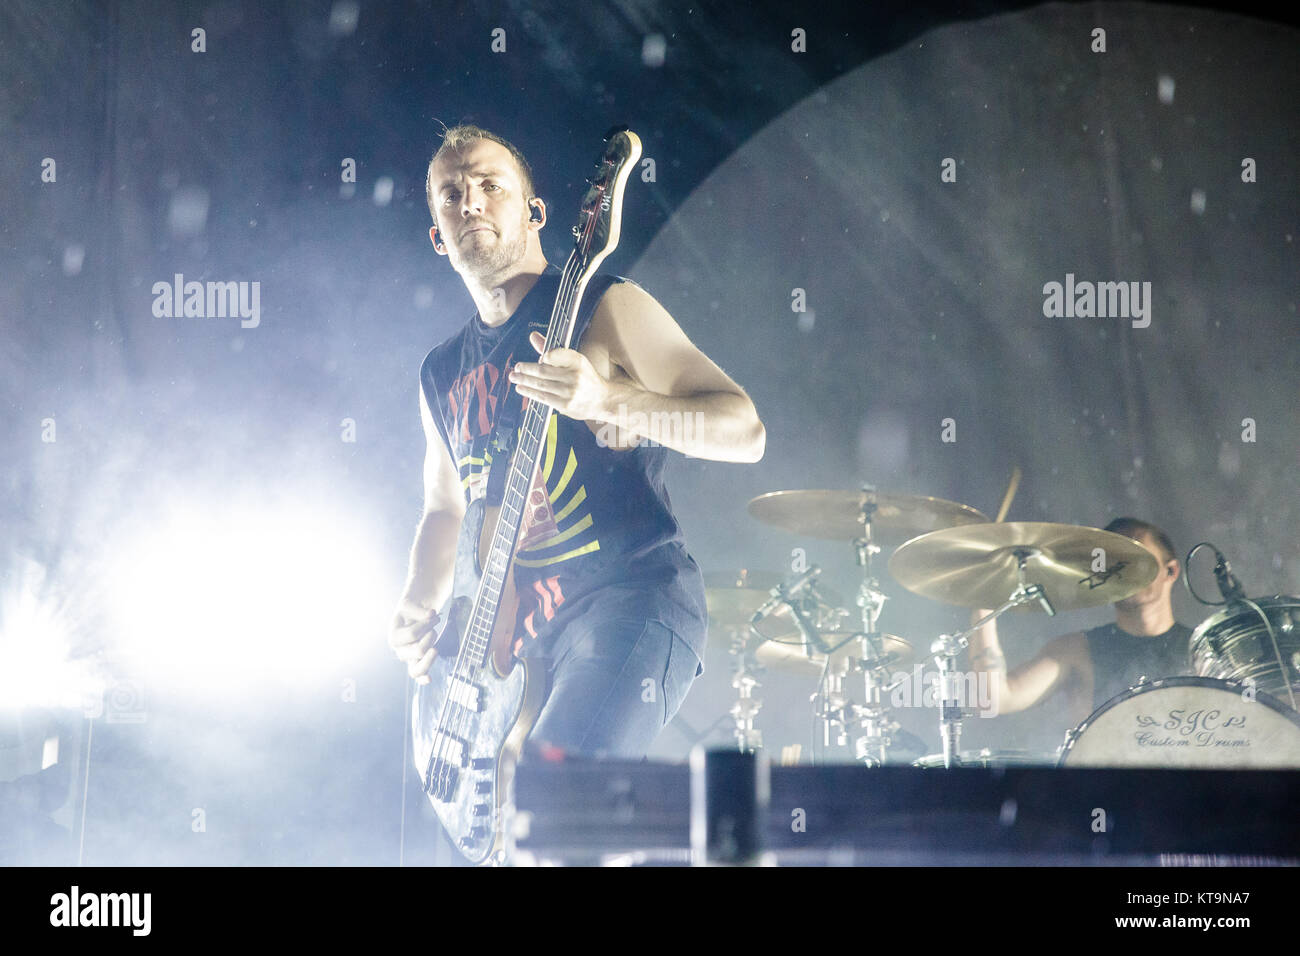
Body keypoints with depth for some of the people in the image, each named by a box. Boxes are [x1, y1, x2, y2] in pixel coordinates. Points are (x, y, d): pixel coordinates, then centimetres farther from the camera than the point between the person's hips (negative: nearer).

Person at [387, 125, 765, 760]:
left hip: (630, 603, -7)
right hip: (512, 631, 7)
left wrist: (606, 400, -25)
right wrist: (416, 610, 8)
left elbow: (744, 431, -9)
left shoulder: (603, 309, -2)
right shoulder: (442, 373, 17)